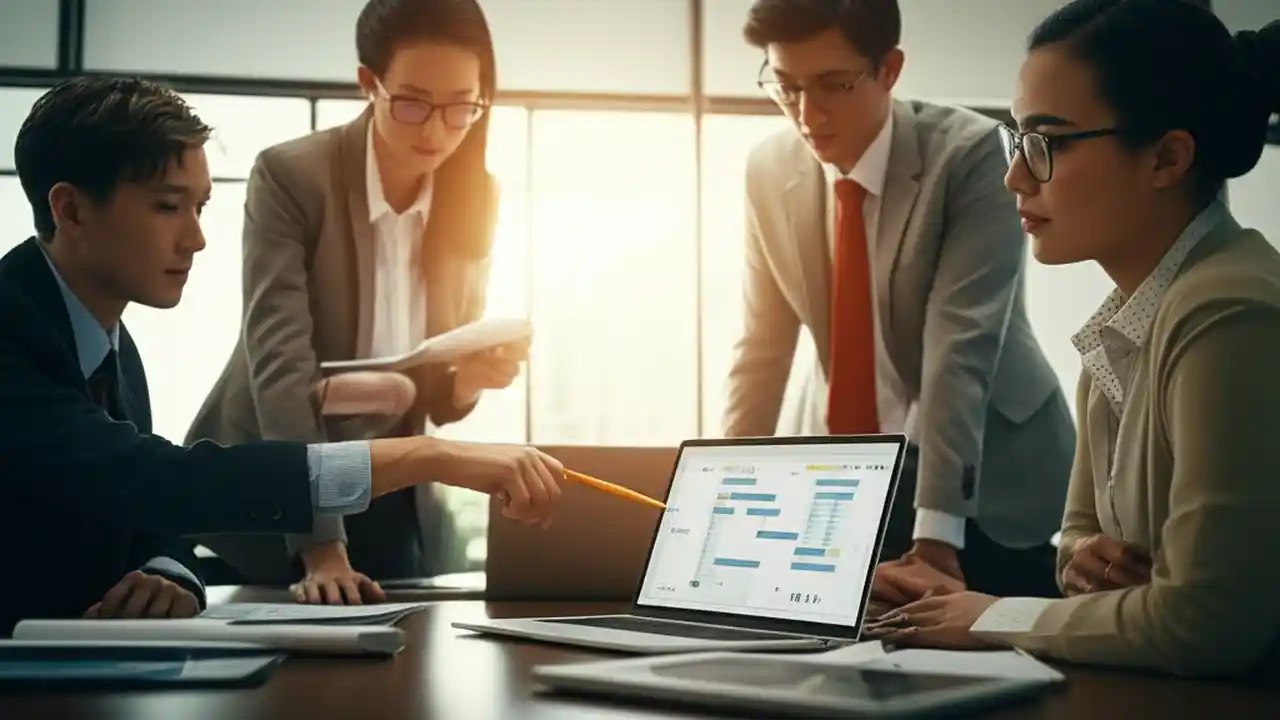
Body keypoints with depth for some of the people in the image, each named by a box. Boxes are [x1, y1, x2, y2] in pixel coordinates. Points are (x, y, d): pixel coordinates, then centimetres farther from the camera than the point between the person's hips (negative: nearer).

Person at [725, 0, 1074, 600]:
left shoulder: (966, 153, -20)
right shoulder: (771, 171, -5)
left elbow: (960, 347, -27)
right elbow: (762, 349, 0)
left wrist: (935, 538, -32)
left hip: (982, 474, -3)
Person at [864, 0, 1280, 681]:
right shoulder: (1131, 321, 7)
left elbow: (1203, 623, -25)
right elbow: (1085, 524, 15)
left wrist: (1000, 618, -12)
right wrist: (1084, 558, -7)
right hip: (1159, 689, 7)